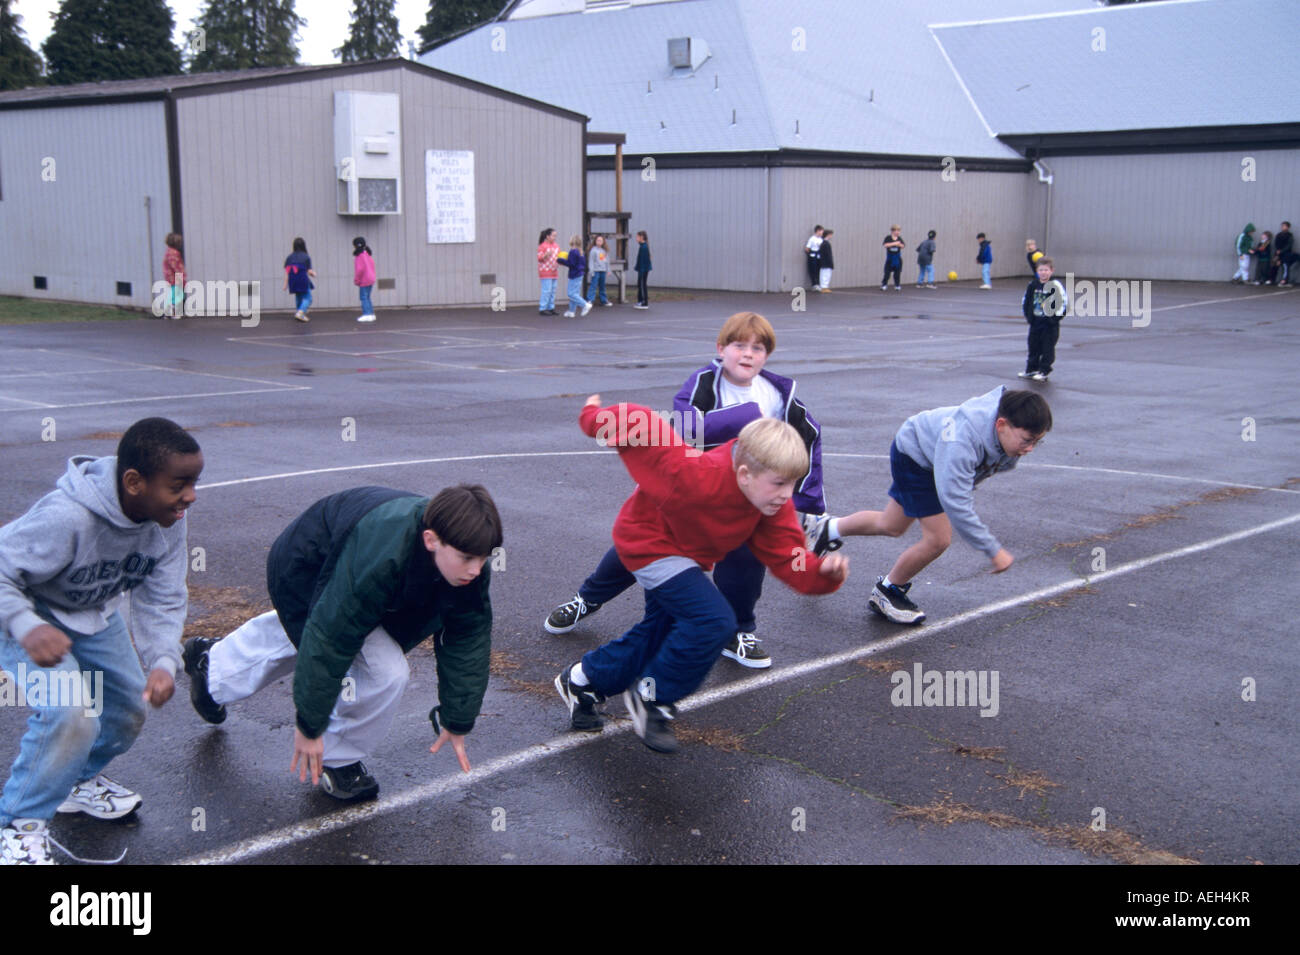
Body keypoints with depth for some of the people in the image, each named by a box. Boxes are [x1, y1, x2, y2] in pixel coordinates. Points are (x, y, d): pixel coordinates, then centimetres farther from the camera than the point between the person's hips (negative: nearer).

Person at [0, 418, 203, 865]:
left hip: (94, 617, 7)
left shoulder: (168, 520, -17)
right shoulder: (66, 518, -39)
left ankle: (76, 781, 42)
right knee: (72, 714, -26)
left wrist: (162, 660, -26)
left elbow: (162, 598, -10)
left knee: (129, 710, 12)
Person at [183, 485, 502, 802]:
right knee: (386, 671, -24)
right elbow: (330, 637, -39)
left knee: (292, 634, 35)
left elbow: (468, 641, -14)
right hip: (304, 575, -7)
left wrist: (458, 722, -7)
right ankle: (336, 760, 2)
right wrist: (309, 726, -30)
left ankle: (211, 664, 66)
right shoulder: (380, 560, -46)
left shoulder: (469, 566, -26)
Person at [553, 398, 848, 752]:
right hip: (651, 541, -8)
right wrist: (595, 418, -18)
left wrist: (823, 571, -40)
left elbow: (787, 556, -20)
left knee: (658, 633, 21)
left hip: (688, 554, 8)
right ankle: (653, 697, -4)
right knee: (714, 621, -23)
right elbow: (637, 425, -36)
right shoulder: (698, 479, -40)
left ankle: (582, 681, 41)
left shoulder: (775, 504, -18)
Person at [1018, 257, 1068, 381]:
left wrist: (1055, 318, -11)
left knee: (1048, 348, 1)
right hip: (1035, 323, 5)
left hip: (1050, 325, -5)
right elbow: (1025, 301, 17)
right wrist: (1027, 316, 9)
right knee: (1033, 346, 13)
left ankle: (1044, 371, 9)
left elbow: (1064, 303, -9)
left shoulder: (1056, 286, -11)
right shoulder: (1032, 285, 4)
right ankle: (1031, 369, 25)